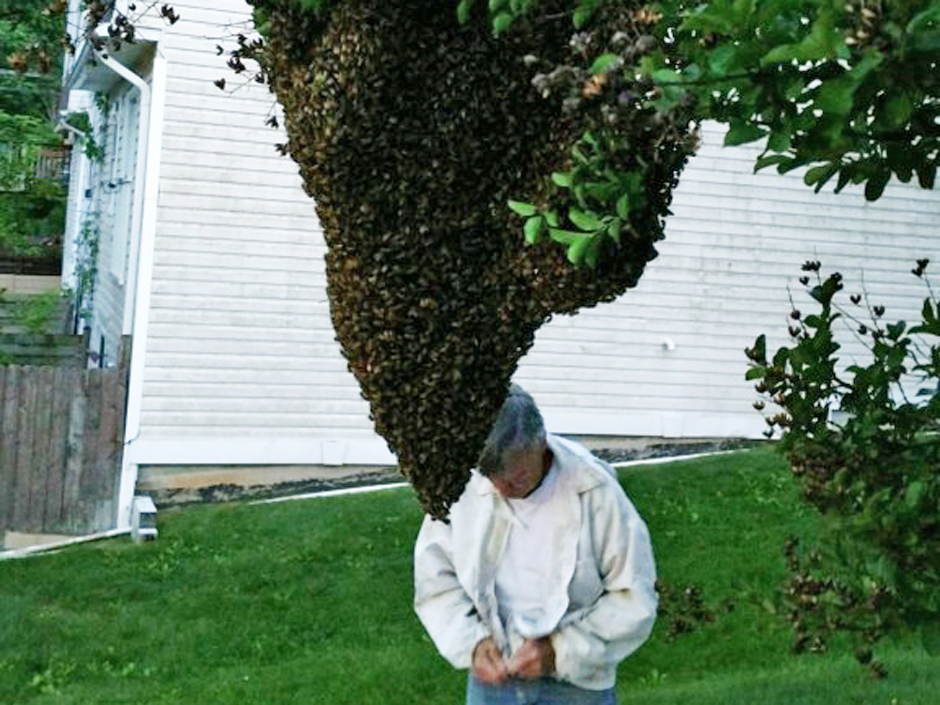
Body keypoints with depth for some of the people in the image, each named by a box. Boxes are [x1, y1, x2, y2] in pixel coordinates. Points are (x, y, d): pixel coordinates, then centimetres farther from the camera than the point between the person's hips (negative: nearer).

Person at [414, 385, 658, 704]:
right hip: (491, 678, 2)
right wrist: (471, 642, -15)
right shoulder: (464, 488, -11)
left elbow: (635, 597, -13)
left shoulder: (594, 493, -19)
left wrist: (561, 649, -22)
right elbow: (434, 578, 0)